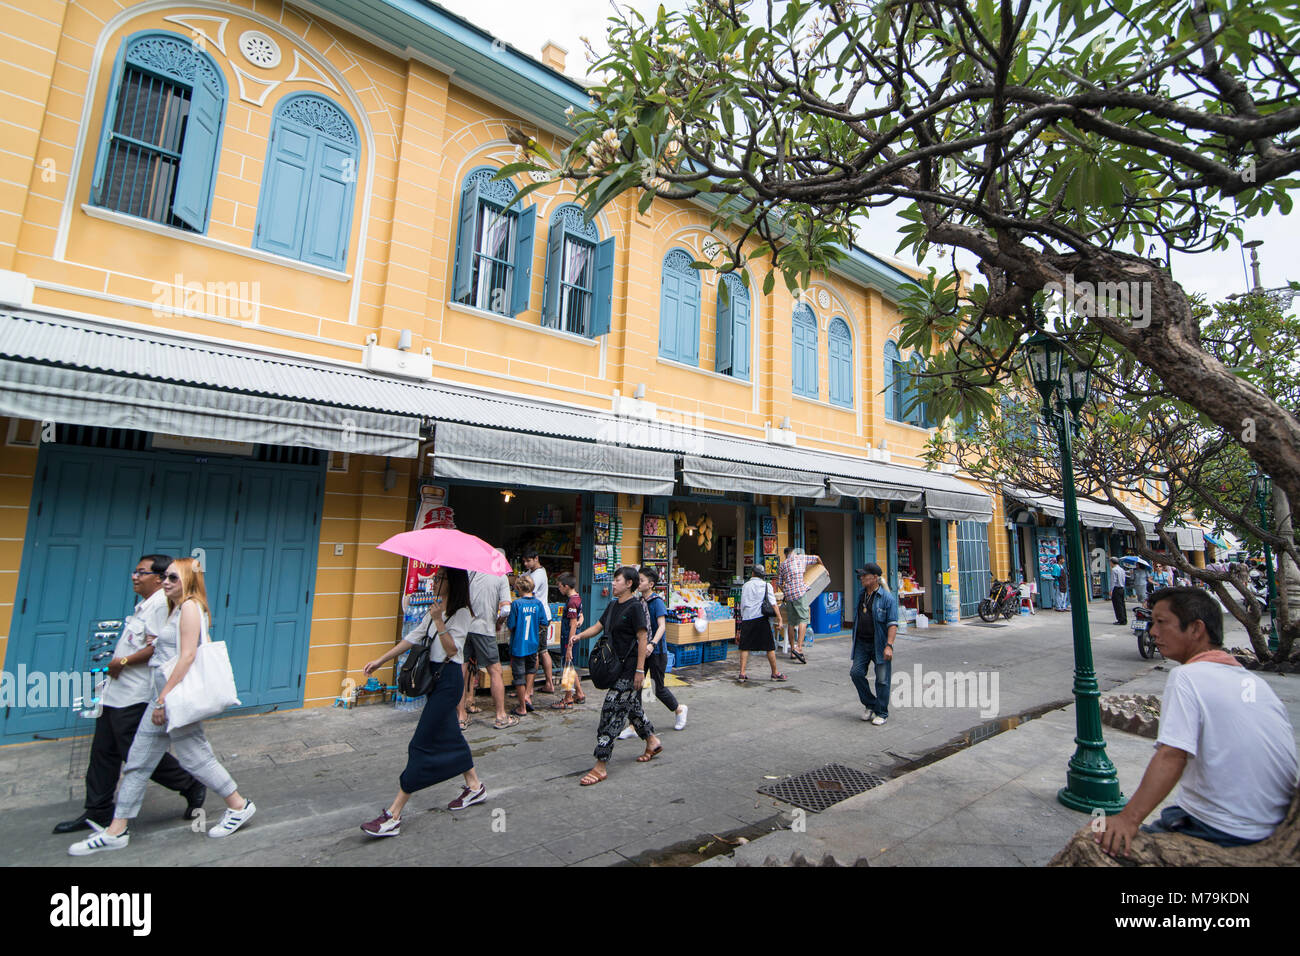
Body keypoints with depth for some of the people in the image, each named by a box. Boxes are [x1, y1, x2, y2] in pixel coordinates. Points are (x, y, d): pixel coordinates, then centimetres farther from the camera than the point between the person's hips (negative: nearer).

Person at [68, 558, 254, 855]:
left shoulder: (190, 607, -15)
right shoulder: (177, 609, 15)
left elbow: (187, 657, -21)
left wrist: (164, 699, -20)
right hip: (165, 696, 9)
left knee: (195, 755, 0)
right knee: (138, 760, 12)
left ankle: (239, 806, 14)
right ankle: (117, 830, 24)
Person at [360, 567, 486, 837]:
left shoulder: (461, 613, -15)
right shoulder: (436, 608, 11)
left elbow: (452, 650, -22)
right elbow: (414, 637, 15)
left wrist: (439, 621, -30)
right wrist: (381, 660, 13)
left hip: (448, 680, -9)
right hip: (434, 676, 9)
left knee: (422, 743, -5)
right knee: (449, 734, 18)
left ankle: (394, 815, 2)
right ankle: (475, 787, 33)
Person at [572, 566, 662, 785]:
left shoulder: (635, 606, -16)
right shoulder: (613, 605, 11)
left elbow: (642, 639, -17)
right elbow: (598, 626, 14)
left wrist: (640, 670, -19)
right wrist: (580, 636, -5)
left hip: (631, 666, -9)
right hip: (618, 664, 9)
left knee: (612, 709, -9)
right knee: (631, 706, 21)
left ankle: (601, 766, -2)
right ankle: (652, 742, 41)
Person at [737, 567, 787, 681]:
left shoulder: (746, 585, 12)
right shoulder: (766, 585, 3)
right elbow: (773, 604, -4)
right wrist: (779, 619, -4)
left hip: (746, 619, 3)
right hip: (761, 618, -3)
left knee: (745, 647, 7)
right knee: (770, 647, 7)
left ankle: (742, 673, 5)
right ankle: (775, 673, 13)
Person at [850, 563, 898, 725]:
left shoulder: (887, 598, -11)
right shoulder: (861, 595, 10)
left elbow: (892, 624, -15)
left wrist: (889, 645, -22)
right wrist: (855, 639, 21)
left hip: (879, 644, -6)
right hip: (862, 643, 6)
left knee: (882, 679, 2)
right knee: (856, 673, 0)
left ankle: (881, 713, 18)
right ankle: (870, 704, 21)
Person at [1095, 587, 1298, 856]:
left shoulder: (1186, 676, -16)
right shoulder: (1257, 681, 6)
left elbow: (1171, 756, -27)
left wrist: (1129, 818, -31)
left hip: (1220, 832, -8)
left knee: (1110, 845, -2)